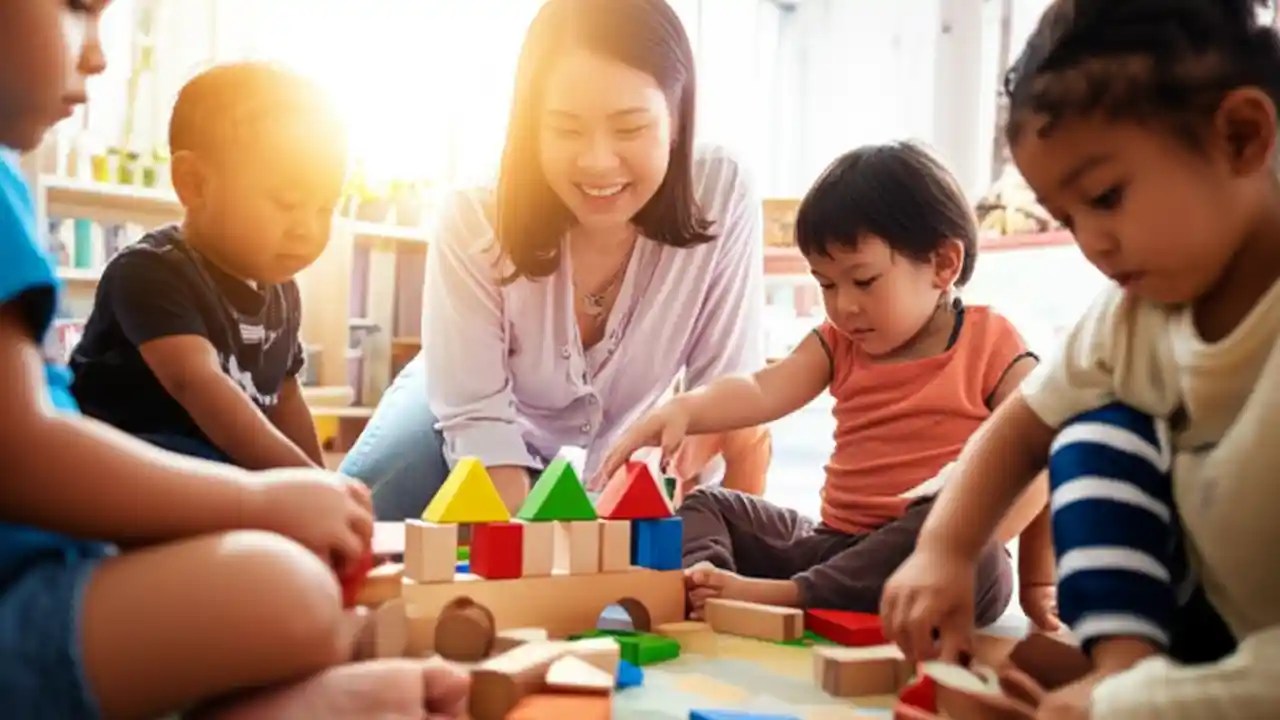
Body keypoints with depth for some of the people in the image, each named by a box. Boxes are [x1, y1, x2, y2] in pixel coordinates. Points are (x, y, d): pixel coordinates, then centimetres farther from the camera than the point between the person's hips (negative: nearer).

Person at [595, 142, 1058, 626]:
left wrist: (1037, 581, -14)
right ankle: (701, 579, -26)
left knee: (976, 560, -38)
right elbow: (762, 391, -9)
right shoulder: (838, 343, 8)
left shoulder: (990, 345, -4)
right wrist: (682, 410, -29)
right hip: (833, 541, 5)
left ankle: (787, 594, -37)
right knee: (706, 505, 6)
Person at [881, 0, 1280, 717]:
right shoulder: (1134, 314, -6)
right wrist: (945, 549, -11)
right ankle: (1122, 659, -15)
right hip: (1218, 638, 7)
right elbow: (1022, 426, 5)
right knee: (1100, 434, -7)